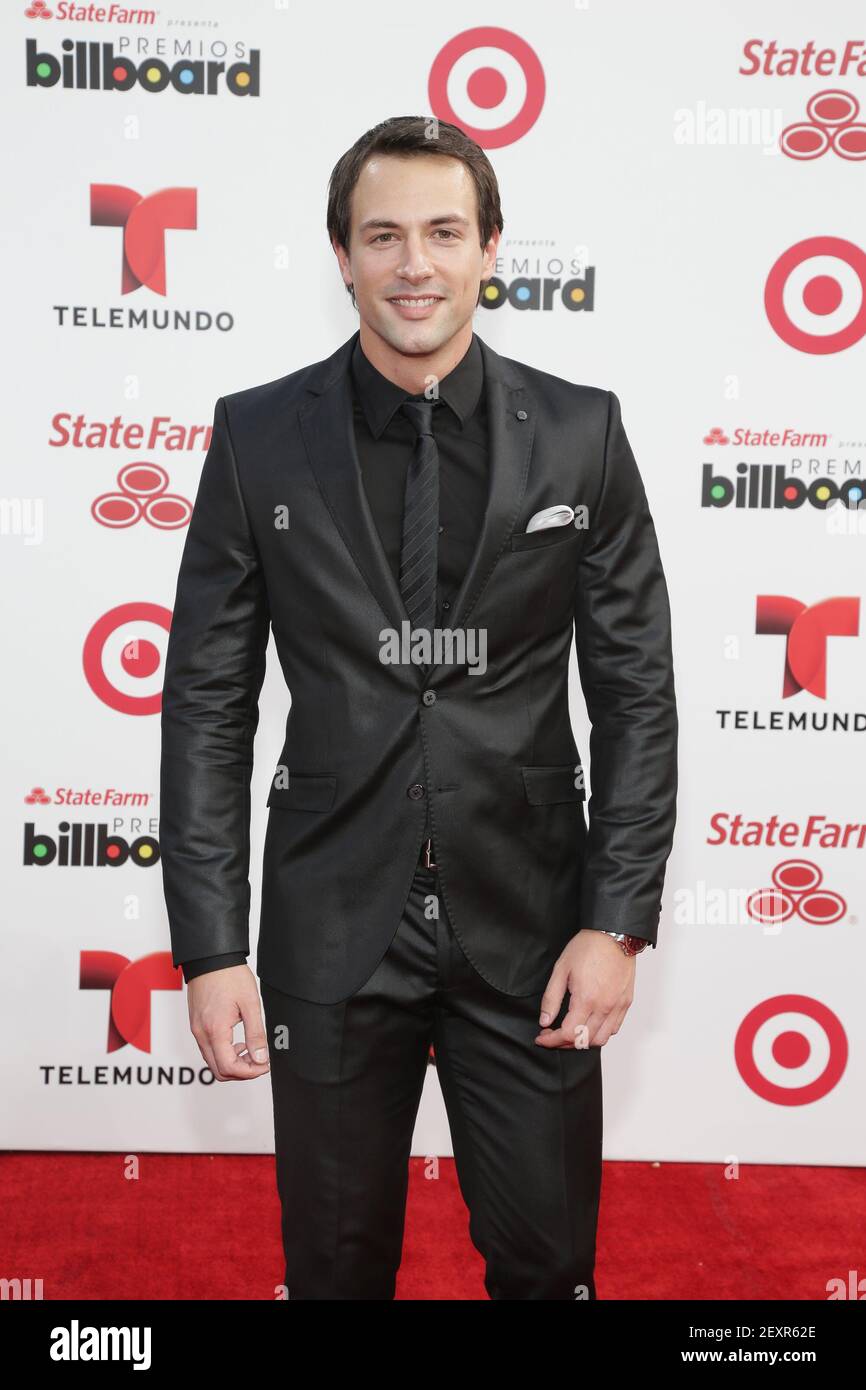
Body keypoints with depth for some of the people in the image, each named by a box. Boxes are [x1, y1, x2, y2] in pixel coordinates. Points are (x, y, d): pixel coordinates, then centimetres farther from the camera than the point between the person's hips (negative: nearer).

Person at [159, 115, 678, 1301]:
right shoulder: (258, 438, -2)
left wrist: (619, 921, -6)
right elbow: (207, 705, -2)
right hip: (333, 928, 0)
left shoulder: (580, 434, -1)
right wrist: (210, 947, -6)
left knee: (546, 1255, 14)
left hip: (531, 926, 0)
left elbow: (637, 692, 0)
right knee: (337, 1259, 16)